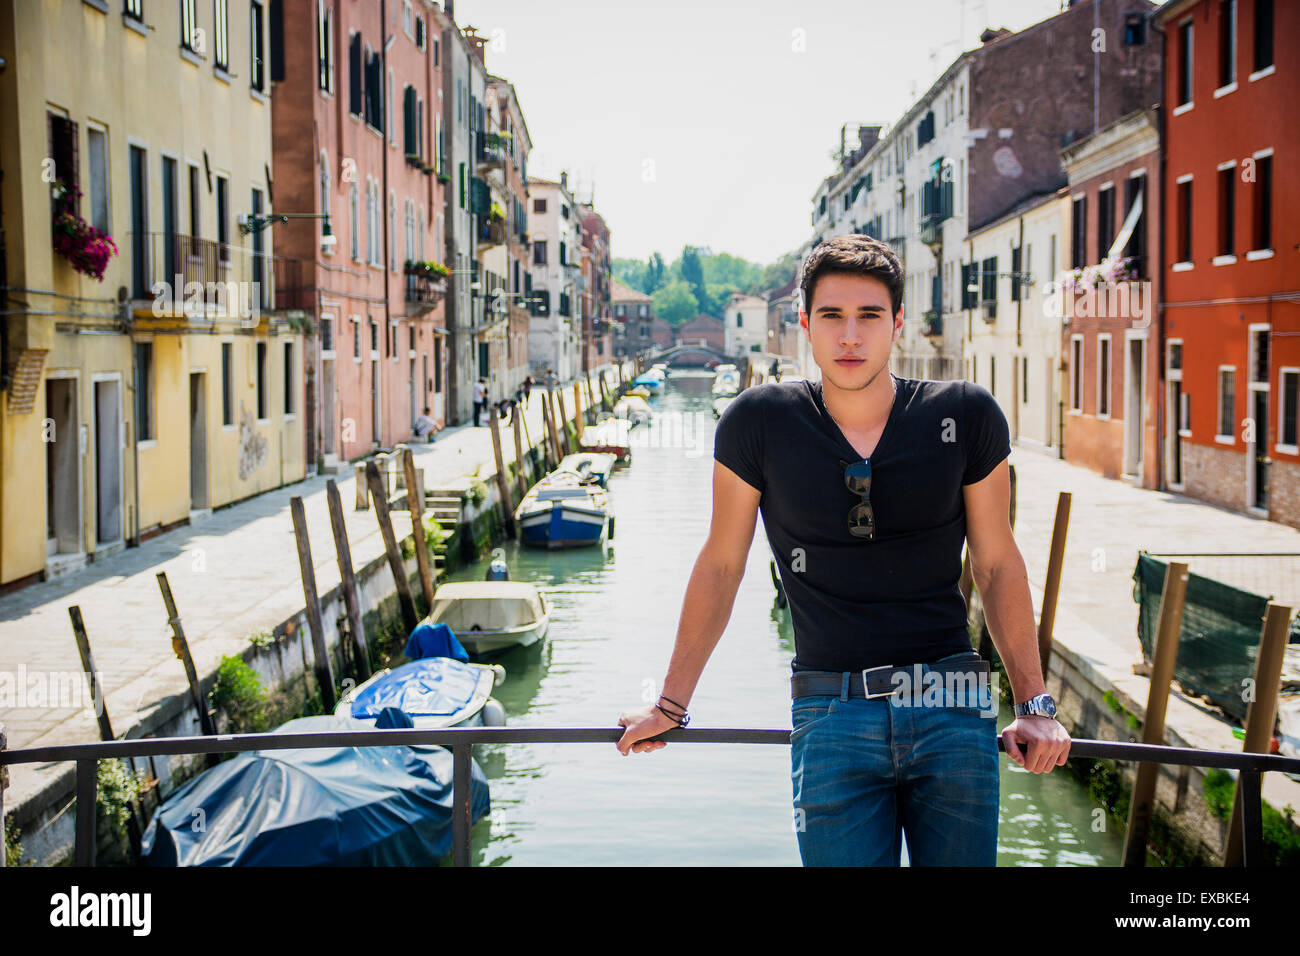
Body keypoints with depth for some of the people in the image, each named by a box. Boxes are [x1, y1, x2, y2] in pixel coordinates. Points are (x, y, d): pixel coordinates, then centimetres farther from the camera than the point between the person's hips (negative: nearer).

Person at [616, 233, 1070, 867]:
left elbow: (997, 563, 11)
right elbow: (720, 565, 9)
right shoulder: (760, 423, -2)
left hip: (953, 716, 1)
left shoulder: (966, 417, 0)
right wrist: (670, 706, 15)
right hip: (833, 719, -1)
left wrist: (1034, 706, 11)